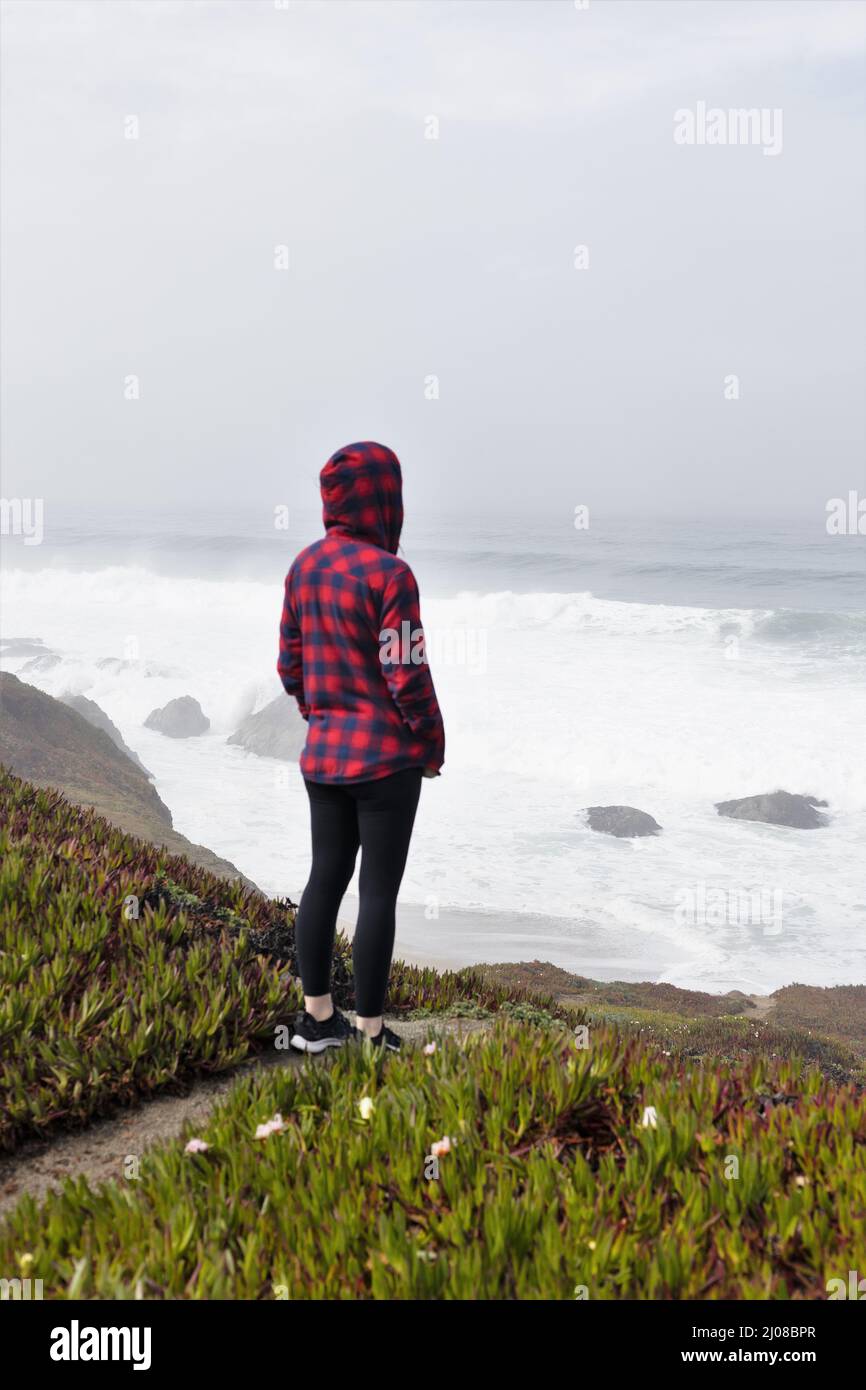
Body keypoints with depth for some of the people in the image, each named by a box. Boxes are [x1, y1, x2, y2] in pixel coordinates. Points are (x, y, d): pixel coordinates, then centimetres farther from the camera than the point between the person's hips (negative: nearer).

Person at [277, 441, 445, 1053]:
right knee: (379, 892, 2)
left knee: (325, 878, 15)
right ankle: (371, 1031, 10)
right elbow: (407, 677, -16)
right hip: (386, 757, -7)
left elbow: (290, 664, 10)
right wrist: (434, 746, -2)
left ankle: (318, 1017, 25)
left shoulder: (304, 567, 4)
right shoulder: (388, 573, -17)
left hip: (322, 755, 7)